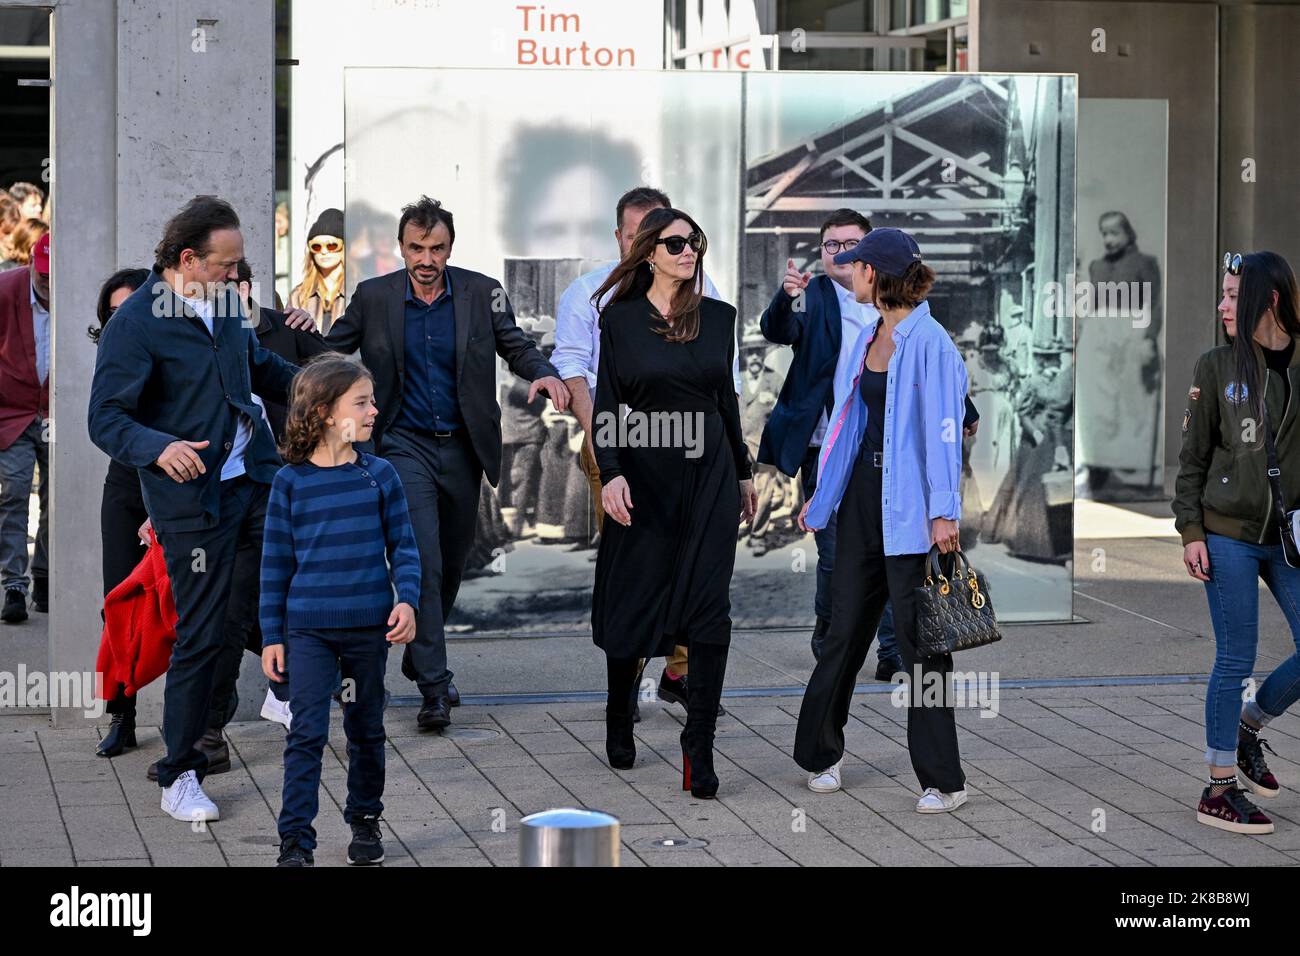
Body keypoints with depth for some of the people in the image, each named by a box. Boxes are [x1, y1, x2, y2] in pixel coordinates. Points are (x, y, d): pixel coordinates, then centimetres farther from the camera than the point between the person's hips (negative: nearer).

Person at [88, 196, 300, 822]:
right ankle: (179, 777, 10)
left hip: (256, 476, 7)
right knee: (203, 635, -3)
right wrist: (159, 448, -36)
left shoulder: (223, 303, 8)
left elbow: (260, 366, 26)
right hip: (192, 498, -7)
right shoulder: (134, 324, -15)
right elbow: (106, 419, -18)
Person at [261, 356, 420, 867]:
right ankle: (295, 839, -5)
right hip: (308, 627, -2)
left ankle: (364, 820, 31)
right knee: (306, 733, -8)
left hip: (370, 625, 2)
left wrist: (407, 599, -11)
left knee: (366, 729, 14)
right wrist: (272, 635, 1)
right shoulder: (290, 481, -3)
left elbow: (403, 545, 5)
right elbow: (276, 562, 2)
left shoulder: (380, 474, 1)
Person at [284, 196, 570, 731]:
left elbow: (515, 345, 4)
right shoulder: (373, 297, -2)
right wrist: (304, 333, -14)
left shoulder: (481, 292, -1)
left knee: (452, 563, 14)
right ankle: (434, 687, -13)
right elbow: (332, 352, 8)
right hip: (405, 446, -3)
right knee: (422, 563, -14)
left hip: (462, 447, 3)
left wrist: (544, 373, -17)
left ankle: (419, 658, 35)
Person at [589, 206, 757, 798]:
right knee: (633, 604, 6)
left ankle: (699, 749, -7)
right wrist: (611, 474, -15)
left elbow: (727, 398, 14)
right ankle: (619, 721, 31)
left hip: (709, 475, 2)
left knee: (709, 609, -7)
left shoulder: (718, 318, 6)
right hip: (644, 477, -2)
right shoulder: (619, 319, -2)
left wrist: (743, 472, 17)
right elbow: (606, 404, -4)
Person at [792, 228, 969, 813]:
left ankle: (944, 780, 4)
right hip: (863, 496, 8)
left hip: (909, 507, -8)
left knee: (919, 638, -3)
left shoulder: (929, 342, -14)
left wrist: (943, 512, -21)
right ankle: (819, 753, 25)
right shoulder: (869, 338, 12)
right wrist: (821, 495, 22)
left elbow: (943, 429, -17)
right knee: (845, 628, 13)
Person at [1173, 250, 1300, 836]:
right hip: (1228, 533, -3)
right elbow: (1192, 458, 2)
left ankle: (1249, 724, 25)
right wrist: (1190, 531, -6)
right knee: (1236, 657, -2)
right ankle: (1219, 788, 8)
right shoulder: (1217, 368, 1)